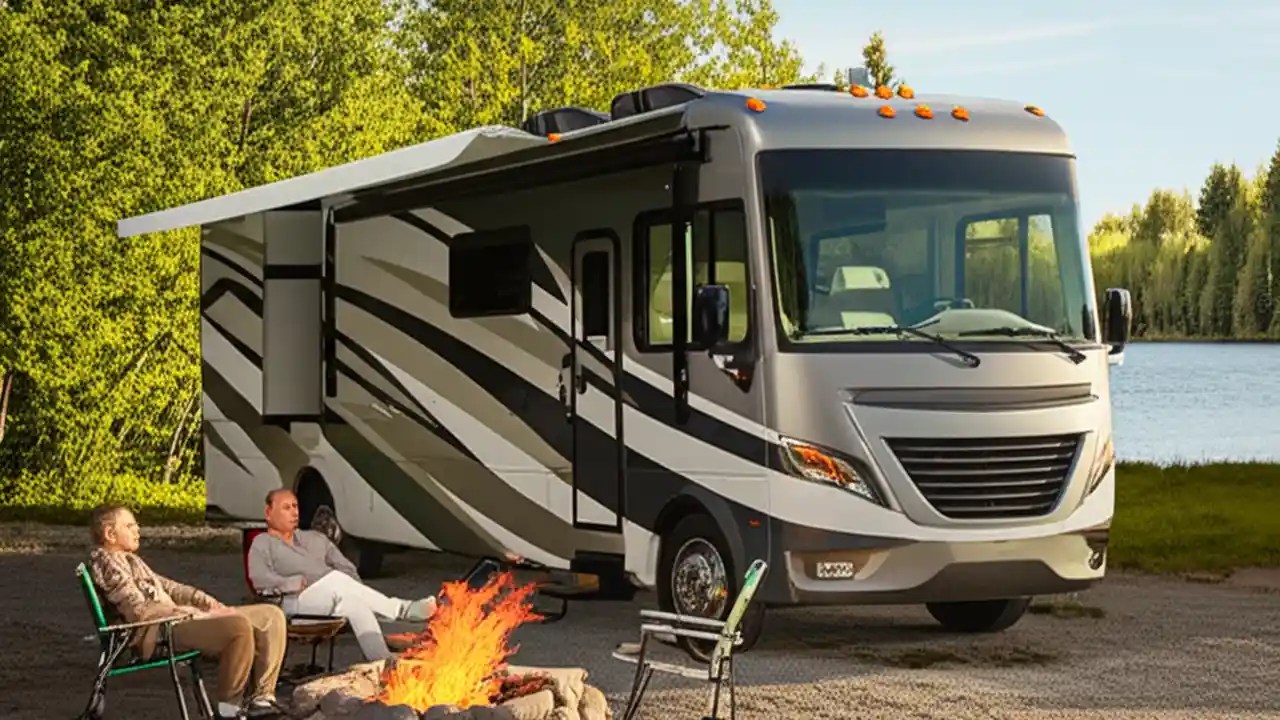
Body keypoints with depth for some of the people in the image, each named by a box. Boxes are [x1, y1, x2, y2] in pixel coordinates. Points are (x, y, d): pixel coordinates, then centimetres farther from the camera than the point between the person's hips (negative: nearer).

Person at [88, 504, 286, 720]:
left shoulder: (130, 559, 26)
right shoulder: (104, 560, -4)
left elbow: (168, 586, 25)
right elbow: (140, 610, -14)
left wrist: (208, 603, 7)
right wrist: (191, 613, -14)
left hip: (180, 618, 10)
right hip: (159, 631, -10)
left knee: (271, 615, 1)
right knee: (239, 625, -35)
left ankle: (262, 697, -2)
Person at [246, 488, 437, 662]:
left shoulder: (315, 538, 30)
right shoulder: (263, 544, 13)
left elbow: (347, 569, 22)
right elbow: (259, 579, -7)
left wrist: (356, 590, 0)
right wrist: (296, 583, -16)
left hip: (334, 596, 5)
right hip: (297, 601, -5)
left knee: (355, 605, -33)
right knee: (335, 580, -34)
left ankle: (383, 662, -52)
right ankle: (403, 610, -40)